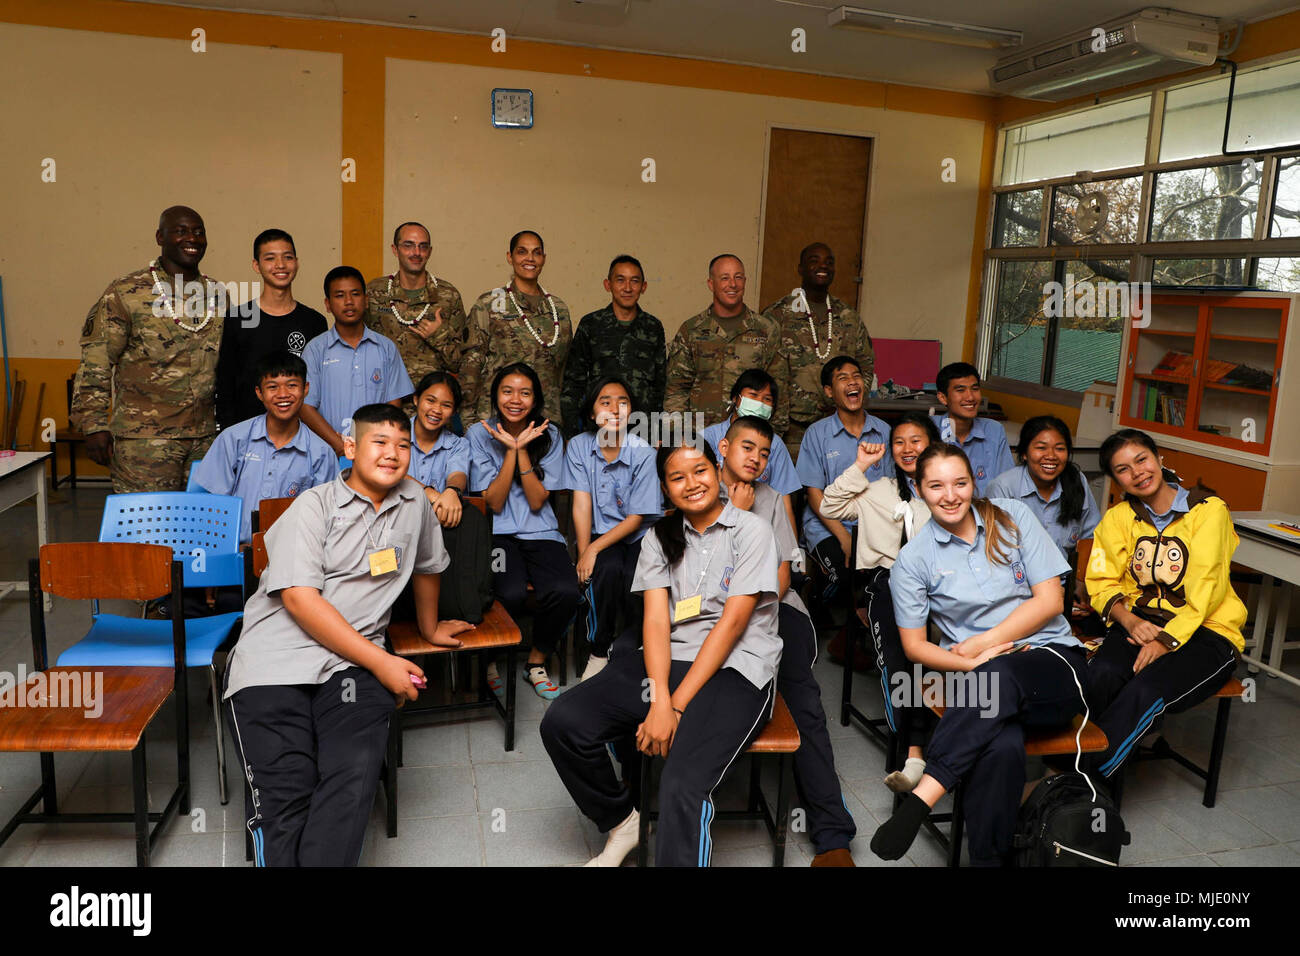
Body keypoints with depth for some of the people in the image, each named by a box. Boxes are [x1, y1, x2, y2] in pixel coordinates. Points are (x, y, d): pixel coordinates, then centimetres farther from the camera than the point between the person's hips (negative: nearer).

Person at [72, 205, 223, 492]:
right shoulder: (126, 293, -3)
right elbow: (95, 364, -4)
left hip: (205, 436, 5)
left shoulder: (218, 295, 11)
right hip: (143, 438, -5)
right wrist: (94, 426, -9)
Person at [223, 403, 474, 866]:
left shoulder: (413, 502, 11)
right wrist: (381, 662, -13)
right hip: (277, 655, -2)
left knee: (355, 775, -24)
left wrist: (430, 628, 41)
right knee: (285, 791, -20)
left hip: (353, 659, 2)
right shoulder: (314, 505, 0)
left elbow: (426, 566, 30)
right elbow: (299, 598, -10)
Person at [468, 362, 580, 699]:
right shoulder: (480, 434, 0)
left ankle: (537, 661, 2)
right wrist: (510, 450, -14)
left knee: (565, 591, -26)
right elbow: (494, 503, -6)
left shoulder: (549, 435, 4)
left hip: (539, 532, 2)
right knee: (512, 593, -30)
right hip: (496, 532, -2)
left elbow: (537, 501, -5)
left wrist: (523, 449, -14)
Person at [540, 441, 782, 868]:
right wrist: (658, 699, -18)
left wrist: (676, 706, -16)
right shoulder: (660, 538, 12)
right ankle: (621, 821, 11)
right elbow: (655, 620, 0)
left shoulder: (751, 530, -2)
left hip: (735, 671, -5)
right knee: (561, 723, -12)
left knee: (681, 788, -31)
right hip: (668, 661, 5)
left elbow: (732, 622, -11)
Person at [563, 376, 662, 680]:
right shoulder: (579, 446, -3)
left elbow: (637, 517, -11)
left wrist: (594, 548, -20)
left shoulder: (643, 453, -10)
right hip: (599, 534, 1)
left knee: (635, 579, -29)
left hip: (640, 536, 0)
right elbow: (582, 503, -8)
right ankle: (599, 652, -9)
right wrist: (583, 552, -19)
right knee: (607, 569, -31)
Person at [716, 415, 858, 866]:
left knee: (803, 701, -22)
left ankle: (833, 834, -25)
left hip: (774, 604, 2)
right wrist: (737, 514, 2)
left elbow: (782, 572, 13)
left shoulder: (771, 499, 21)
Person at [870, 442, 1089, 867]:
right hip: (987, 686, 0)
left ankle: (920, 798, -35)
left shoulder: (1013, 517, 5)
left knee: (1000, 675, -37)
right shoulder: (913, 558, 3)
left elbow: (1049, 600, 0)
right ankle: (988, 859, -23)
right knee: (1002, 746, -37)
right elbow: (914, 646, 6)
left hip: (1054, 661, 0)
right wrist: (974, 662, -12)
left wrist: (981, 645, -6)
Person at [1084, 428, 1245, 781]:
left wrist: (1166, 640, -21)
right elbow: (1102, 582, 6)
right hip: (1139, 622, 3)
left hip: (1204, 630, -3)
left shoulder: (1209, 510, -1)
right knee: (1101, 673, -32)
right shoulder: (1118, 518, 12)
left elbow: (1205, 590, -10)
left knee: (1147, 691, -33)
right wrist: (1130, 621, -14)